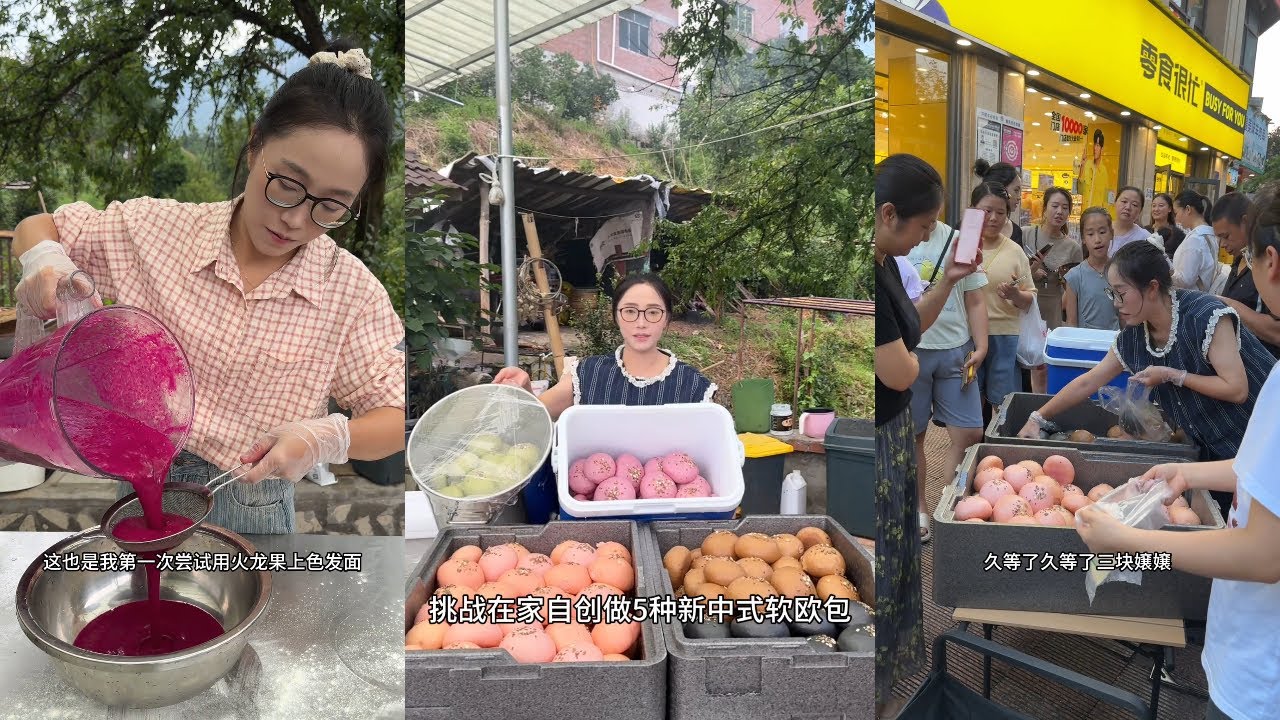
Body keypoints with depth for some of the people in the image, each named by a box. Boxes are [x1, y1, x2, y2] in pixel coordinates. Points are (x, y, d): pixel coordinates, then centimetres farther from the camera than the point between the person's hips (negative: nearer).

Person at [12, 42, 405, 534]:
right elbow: (37, 228, 7)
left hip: (253, 513, -2)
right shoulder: (156, 228, -9)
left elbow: (394, 419, -10)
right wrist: (44, 258, -16)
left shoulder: (350, 289, -15)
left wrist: (328, 438, -29)